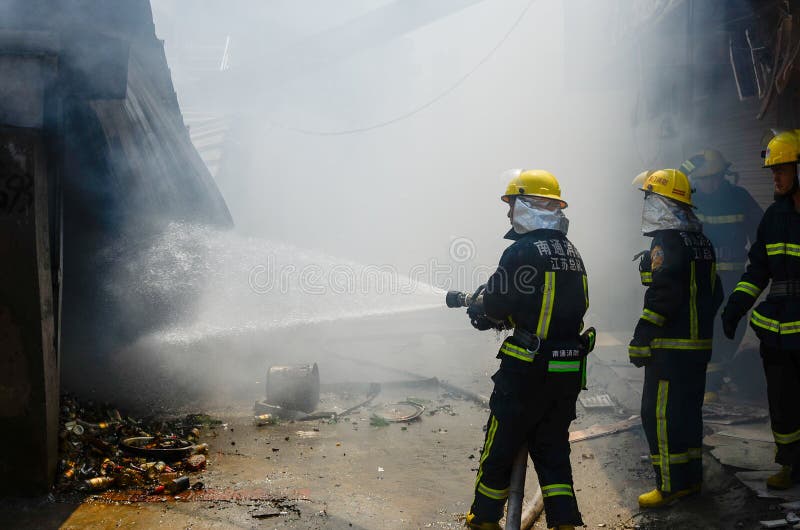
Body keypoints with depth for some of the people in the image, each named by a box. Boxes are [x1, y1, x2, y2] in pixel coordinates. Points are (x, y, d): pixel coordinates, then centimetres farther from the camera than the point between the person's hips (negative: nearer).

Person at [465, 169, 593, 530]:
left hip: (528, 370, -7)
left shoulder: (523, 251, -15)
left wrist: (477, 309, 11)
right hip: (569, 369, 7)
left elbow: (494, 306, -11)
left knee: (501, 446, 10)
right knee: (552, 448, 16)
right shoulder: (572, 253, 9)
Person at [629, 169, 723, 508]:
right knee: (688, 410, 17)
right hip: (699, 345, 9)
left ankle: (671, 486, 0)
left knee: (659, 414, -3)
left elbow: (662, 294, -23)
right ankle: (691, 478, 25)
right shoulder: (701, 241, 14)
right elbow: (713, 293, 18)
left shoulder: (666, 241, -15)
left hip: (671, 347, -9)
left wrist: (640, 341, -20)